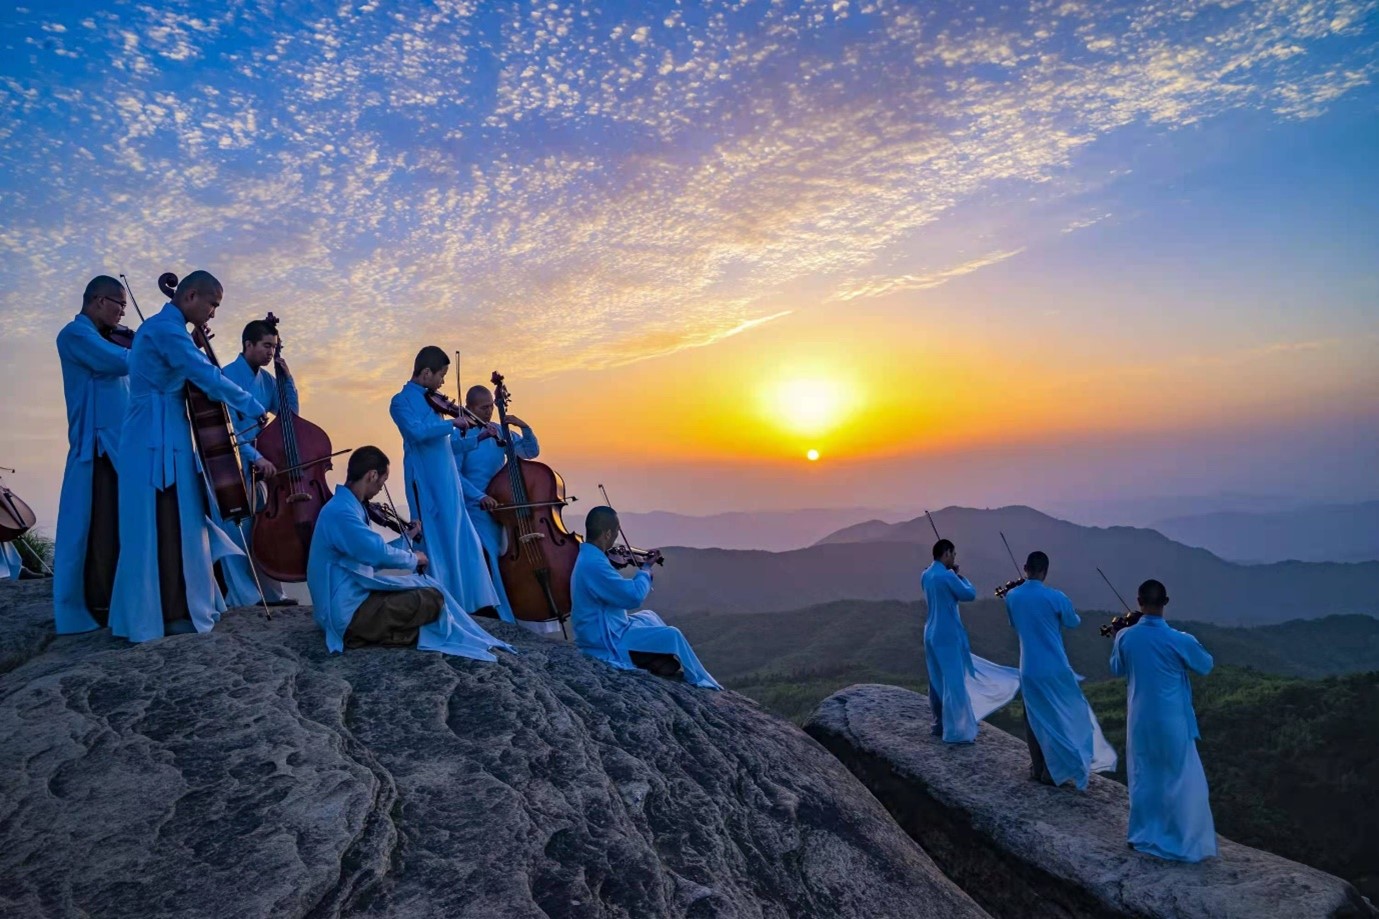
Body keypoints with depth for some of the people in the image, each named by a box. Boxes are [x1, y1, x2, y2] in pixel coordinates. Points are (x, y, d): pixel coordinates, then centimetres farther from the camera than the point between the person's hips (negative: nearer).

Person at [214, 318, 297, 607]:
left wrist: (288, 380, 2)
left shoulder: (267, 380, 9)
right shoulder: (227, 376, -12)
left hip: (257, 463, 7)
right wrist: (255, 456, -23)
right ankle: (243, 597, 2)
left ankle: (269, 592, 13)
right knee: (237, 529, -4)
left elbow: (290, 414, 14)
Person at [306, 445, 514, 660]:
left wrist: (407, 538, 21)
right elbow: (380, 554, -28)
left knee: (425, 585, 14)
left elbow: (371, 555, 17)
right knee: (433, 599, -14)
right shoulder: (341, 511, -22)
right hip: (347, 617, -11)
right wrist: (413, 558, -9)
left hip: (347, 602, 11)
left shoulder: (348, 506, 11)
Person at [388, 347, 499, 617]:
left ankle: (463, 601, 18)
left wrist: (477, 434, 14)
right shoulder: (401, 401, -5)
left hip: (448, 482, 8)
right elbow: (417, 432, -25)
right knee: (435, 542, -3)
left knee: (460, 541, 10)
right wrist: (452, 423, -19)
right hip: (426, 483, -8)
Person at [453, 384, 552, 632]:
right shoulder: (460, 437, -6)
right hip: (476, 508, -4)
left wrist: (525, 428, -4)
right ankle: (507, 616, -3)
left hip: (502, 504, 4)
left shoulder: (500, 432, 8)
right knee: (493, 558, -17)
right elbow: (455, 475, -12)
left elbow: (531, 452, 12)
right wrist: (480, 497, -25)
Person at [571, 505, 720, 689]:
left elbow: (620, 590, 14)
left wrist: (643, 569, 1)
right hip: (606, 640, -10)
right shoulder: (594, 564, -29)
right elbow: (635, 596, -28)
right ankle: (701, 682, 11)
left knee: (648, 617, 28)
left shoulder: (588, 555, 4)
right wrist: (646, 569, -10)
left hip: (599, 630, 10)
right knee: (672, 635, -4)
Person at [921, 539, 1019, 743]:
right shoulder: (946, 576, -18)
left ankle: (939, 724, 24)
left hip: (932, 635, 9)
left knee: (937, 681, 15)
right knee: (954, 683, -4)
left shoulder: (926, 575, 8)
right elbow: (970, 594, -9)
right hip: (948, 636, -9)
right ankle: (954, 731, -1)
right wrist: (960, 576, 5)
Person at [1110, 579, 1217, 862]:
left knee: (1143, 779, 17)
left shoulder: (1125, 637, -7)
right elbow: (1206, 666, 4)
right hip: (1172, 721, -3)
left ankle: (1142, 835, 27)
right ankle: (1187, 844, 14)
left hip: (1140, 720, 3)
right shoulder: (1180, 640, -17)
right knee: (1183, 782, 9)